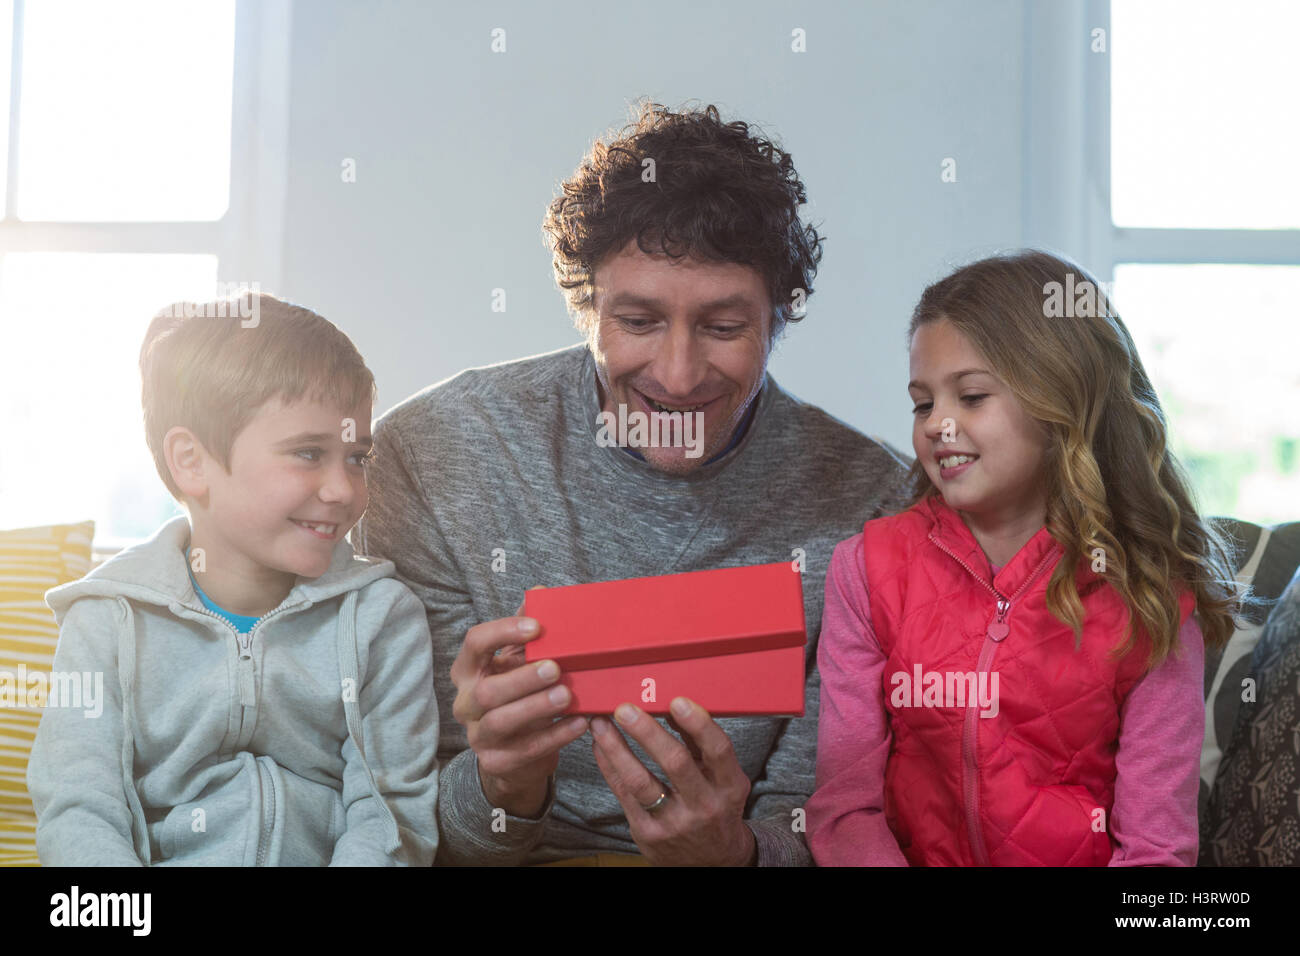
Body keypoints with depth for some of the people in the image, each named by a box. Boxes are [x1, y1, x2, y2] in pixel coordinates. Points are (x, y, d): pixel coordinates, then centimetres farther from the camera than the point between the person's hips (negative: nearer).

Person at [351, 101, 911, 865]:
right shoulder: (432, 455, -10)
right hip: (504, 854, -1)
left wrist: (736, 850, -26)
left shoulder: (865, 502, -9)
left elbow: (817, 822, -5)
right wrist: (500, 791, -28)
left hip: (734, 852, 2)